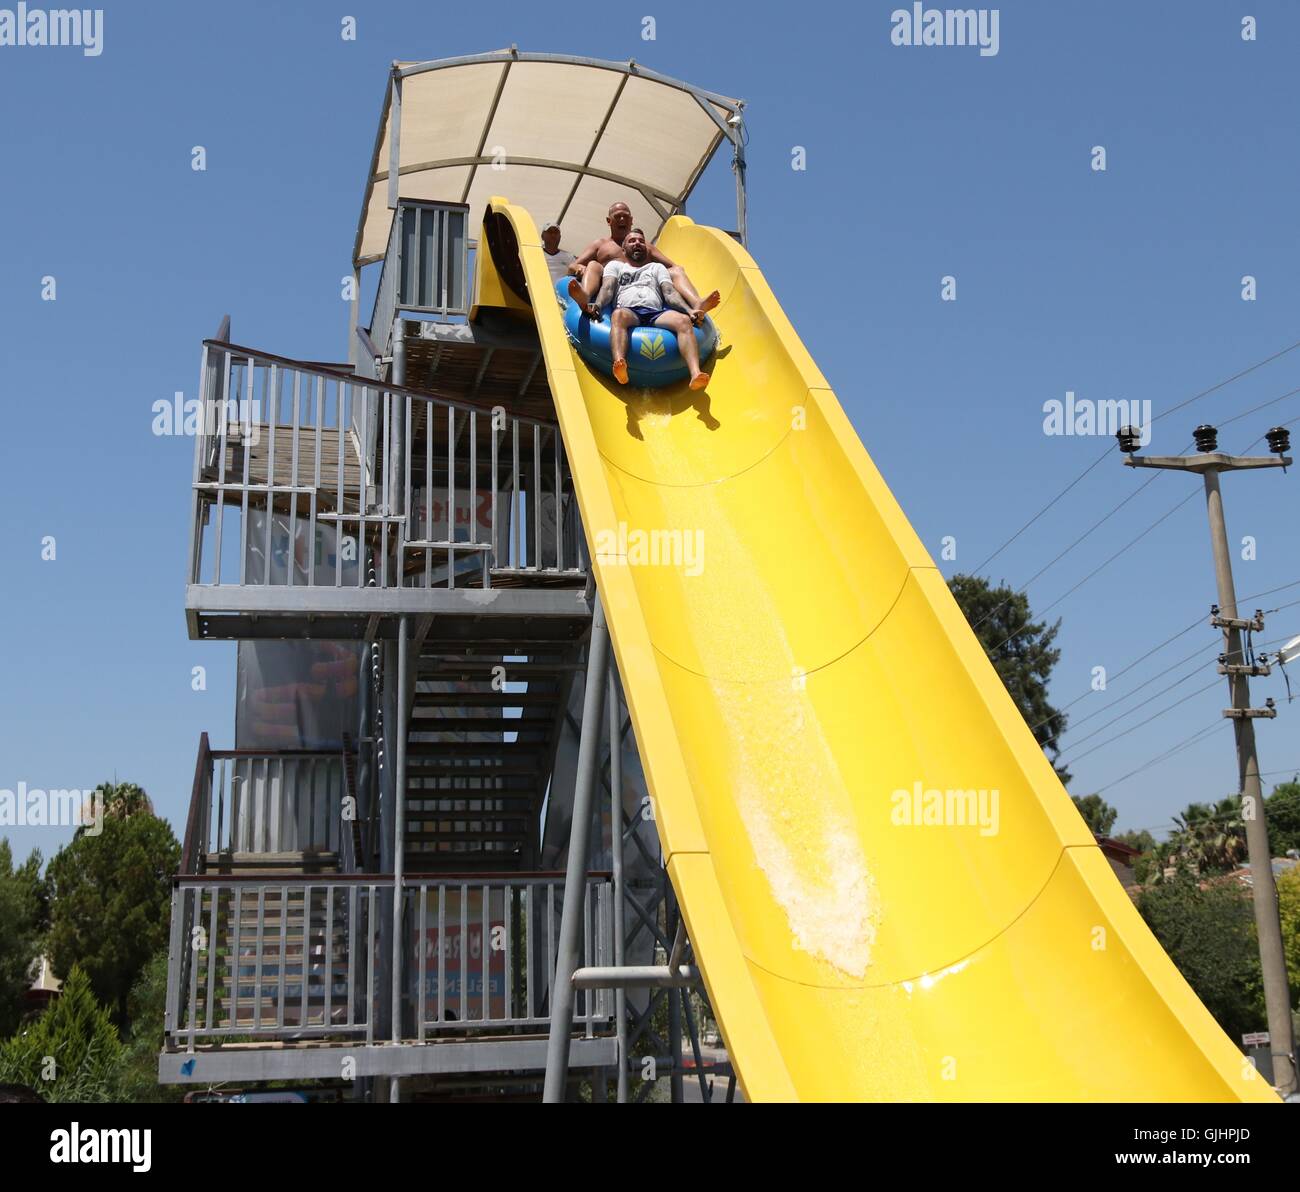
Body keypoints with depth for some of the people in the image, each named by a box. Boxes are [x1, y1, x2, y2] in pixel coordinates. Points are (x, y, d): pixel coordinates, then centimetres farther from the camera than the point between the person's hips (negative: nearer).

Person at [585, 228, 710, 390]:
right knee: (618, 314, -40)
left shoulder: (657, 267, 36)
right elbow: (607, 288, 12)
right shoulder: (615, 265, 33)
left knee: (683, 320, -32)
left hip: (656, 313, 2)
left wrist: (690, 310, -2)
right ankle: (619, 364, -66)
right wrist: (597, 305, -12)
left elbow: (670, 293, 19)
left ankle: (695, 373, -53)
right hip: (629, 311, -2)